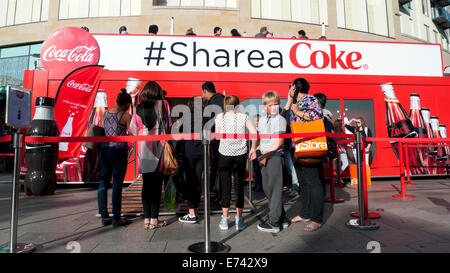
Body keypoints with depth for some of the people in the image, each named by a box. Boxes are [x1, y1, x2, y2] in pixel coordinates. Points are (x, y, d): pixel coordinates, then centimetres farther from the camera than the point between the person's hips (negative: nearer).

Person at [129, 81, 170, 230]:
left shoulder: (138, 108, 7)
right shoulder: (163, 105, -1)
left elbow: (133, 130, 7)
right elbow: (167, 125, -3)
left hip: (143, 148, 3)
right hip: (158, 147, -3)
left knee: (146, 184, 9)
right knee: (157, 184, 2)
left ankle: (147, 219, 14)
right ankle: (154, 219, 7)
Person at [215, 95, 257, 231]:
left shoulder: (220, 117, 0)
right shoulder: (243, 117, 0)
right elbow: (254, 132, -9)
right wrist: (253, 149, 1)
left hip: (224, 154, 0)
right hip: (240, 155, 0)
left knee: (225, 187, 8)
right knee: (239, 186, 8)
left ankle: (224, 220, 16)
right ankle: (239, 221, 16)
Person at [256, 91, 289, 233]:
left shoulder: (280, 119, -6)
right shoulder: (262, 119, 14)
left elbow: (279, 142, -12)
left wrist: (266, 154, -10)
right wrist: (261, 155, 7)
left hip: (275, 156, -7)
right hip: (264, 156, 7)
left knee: (274, 188, -3)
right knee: (267, 188, 12)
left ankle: (274, 222, 7)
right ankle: (282, 219, 26)